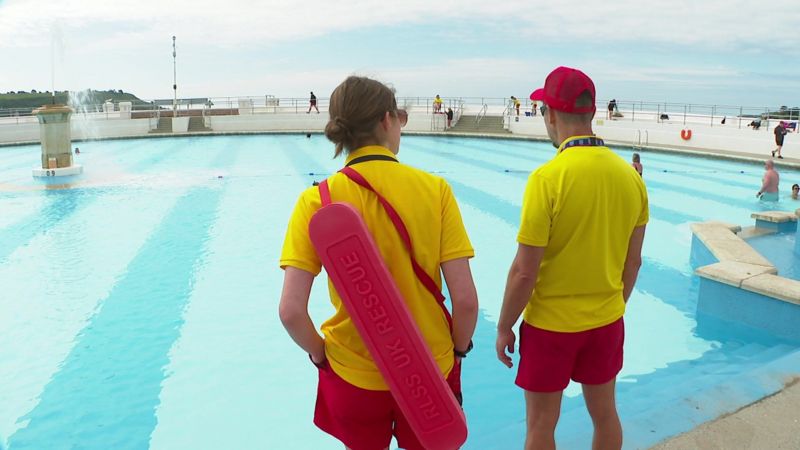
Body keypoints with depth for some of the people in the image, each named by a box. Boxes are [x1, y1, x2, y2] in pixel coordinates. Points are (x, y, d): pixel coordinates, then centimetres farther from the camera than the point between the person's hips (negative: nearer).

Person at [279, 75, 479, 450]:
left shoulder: (316, 201, -13)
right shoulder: (435, 189, -13)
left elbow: (291, 311, -17)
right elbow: (466, 300, -14)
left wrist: (318, 353, 2)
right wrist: (458, 349, 5)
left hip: (352, 375, 0)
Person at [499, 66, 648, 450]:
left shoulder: (547, 178, -21)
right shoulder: (630, 176, -4)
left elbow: (524, 271, -19)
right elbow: (633, 261, 6)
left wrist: (504, 327, -5)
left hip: (551, 324, -5)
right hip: (606, 321, 6)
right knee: (605, 414, 23)